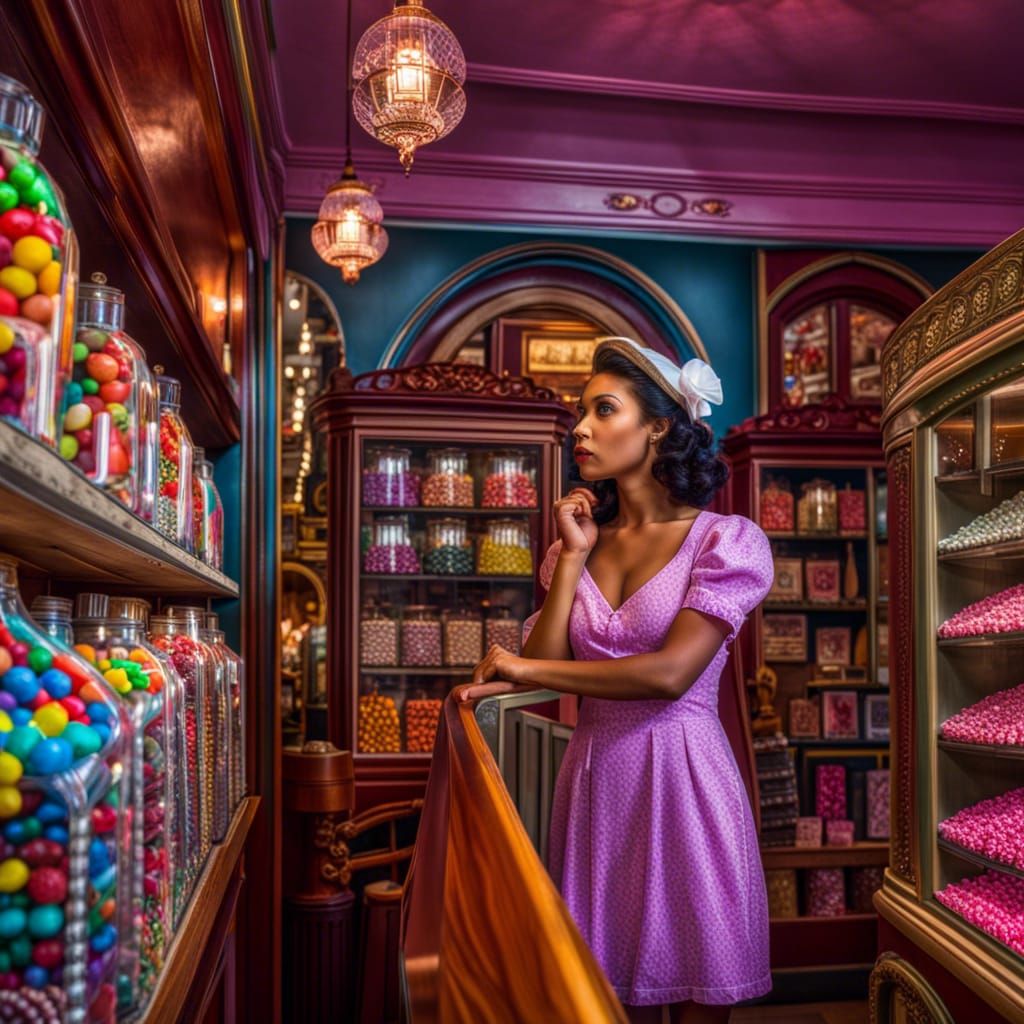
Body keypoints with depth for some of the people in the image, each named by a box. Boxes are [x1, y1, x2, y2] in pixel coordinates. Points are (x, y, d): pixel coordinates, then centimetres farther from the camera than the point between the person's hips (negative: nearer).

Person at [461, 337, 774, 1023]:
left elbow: (671, 673, -17)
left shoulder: (725, 540, -5)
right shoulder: (580, 543, 11)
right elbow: (543, 665, 0)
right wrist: (573, 556, -3)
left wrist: (526, 672, -9)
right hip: (594, 780, 4)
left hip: (684, 784, -4)